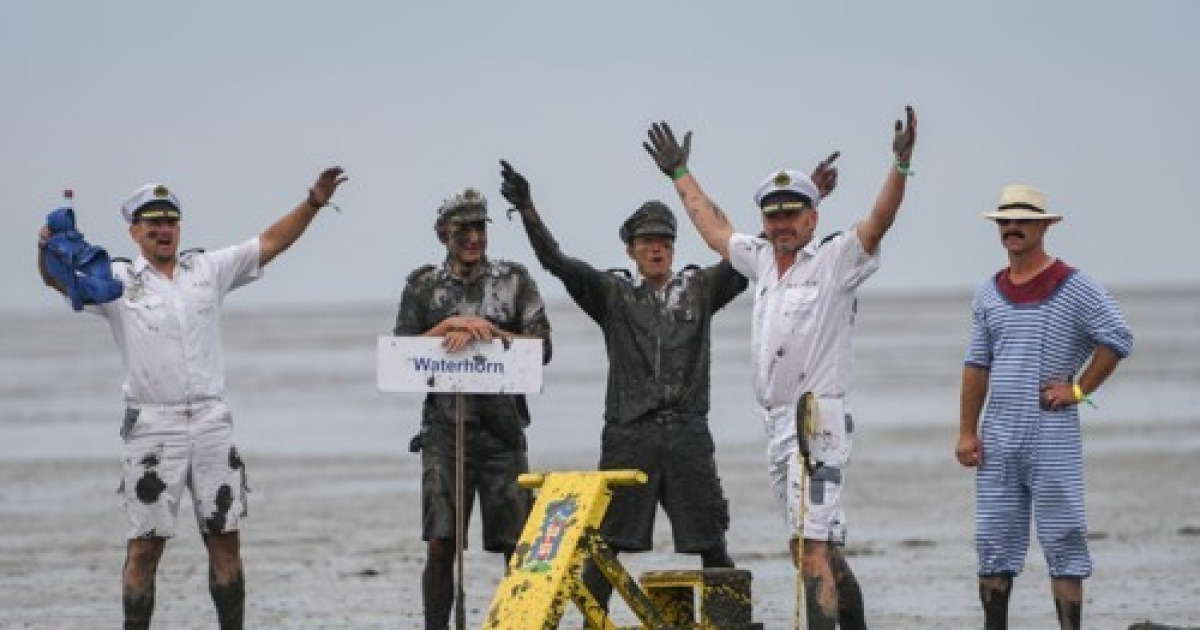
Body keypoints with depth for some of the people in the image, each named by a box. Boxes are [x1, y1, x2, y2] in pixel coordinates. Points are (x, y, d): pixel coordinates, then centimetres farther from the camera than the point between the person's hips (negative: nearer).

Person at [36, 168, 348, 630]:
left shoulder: (207, 270, 11)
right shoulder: (117, 280, 2)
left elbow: (270, 243, 11)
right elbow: (59, 278, -11)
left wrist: (313, 202, -1)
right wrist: (52, 242, -33)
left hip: (211, 423, 3)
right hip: (152, 427, -3)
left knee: (224, 537, 6)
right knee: (146, 545, -2)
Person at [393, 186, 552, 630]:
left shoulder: (514, 281, 8)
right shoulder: (424, 285, 9)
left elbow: (542, 348, 1)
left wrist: (486, 332, -11)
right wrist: (450, 325, -10)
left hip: (503, 431, 1)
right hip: (445, 430, 0)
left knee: (517, 544, 0)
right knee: (440, 546, -8)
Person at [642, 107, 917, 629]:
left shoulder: (837, 258, -4)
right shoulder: (762, 259, 17)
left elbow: (879, 220, -18)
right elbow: (715, 230, 32)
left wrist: (901, 165, -33)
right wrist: (680, 173, 40)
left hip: (819, 422, -8)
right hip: (776, 424, 8)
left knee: (812, 547, -16)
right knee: (821, 548, 14)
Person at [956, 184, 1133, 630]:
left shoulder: (1074, 288, -3)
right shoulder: (989, 294, 12)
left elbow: (1118, 338, -6)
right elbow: (976, 366, 12)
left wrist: (1079, 389, -8)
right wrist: (967, 433, 6)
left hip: (1053, 434, -5)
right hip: (998, 439, 5)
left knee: (1062, 541, -4)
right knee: (994, 542, 5)